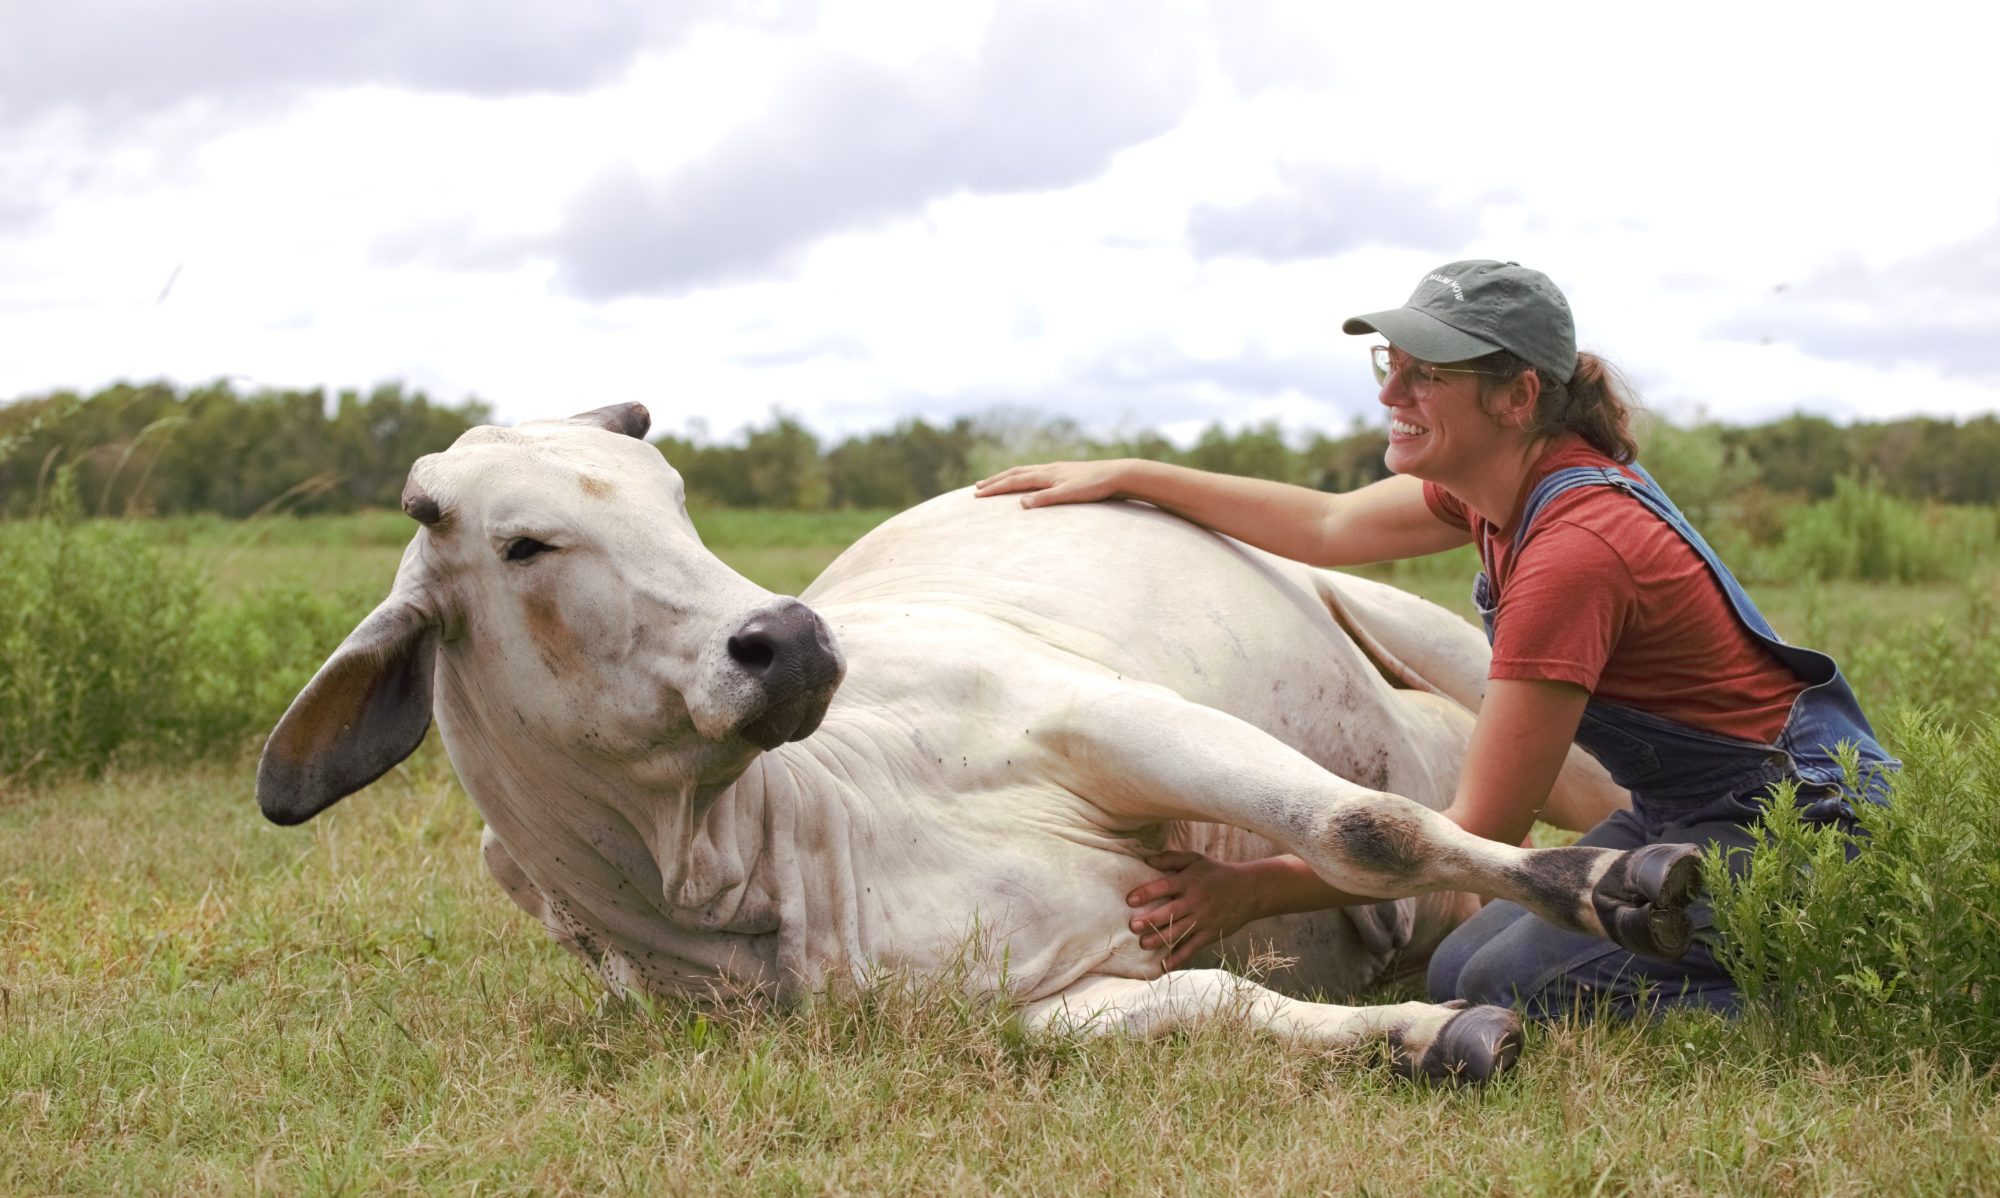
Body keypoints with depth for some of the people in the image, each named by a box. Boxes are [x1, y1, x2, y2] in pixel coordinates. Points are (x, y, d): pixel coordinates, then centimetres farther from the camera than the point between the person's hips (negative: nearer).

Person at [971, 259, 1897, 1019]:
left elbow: (1477, 837, -26)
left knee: (1511, 985, -24)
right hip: (1678, 808, 10)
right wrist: (1129, 478, 11)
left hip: (1791, 816, -10)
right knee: (1453, 977, 2)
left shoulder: (1576, 548, -28)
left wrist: (1250, 891, -25)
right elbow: (1329, 528, 15)